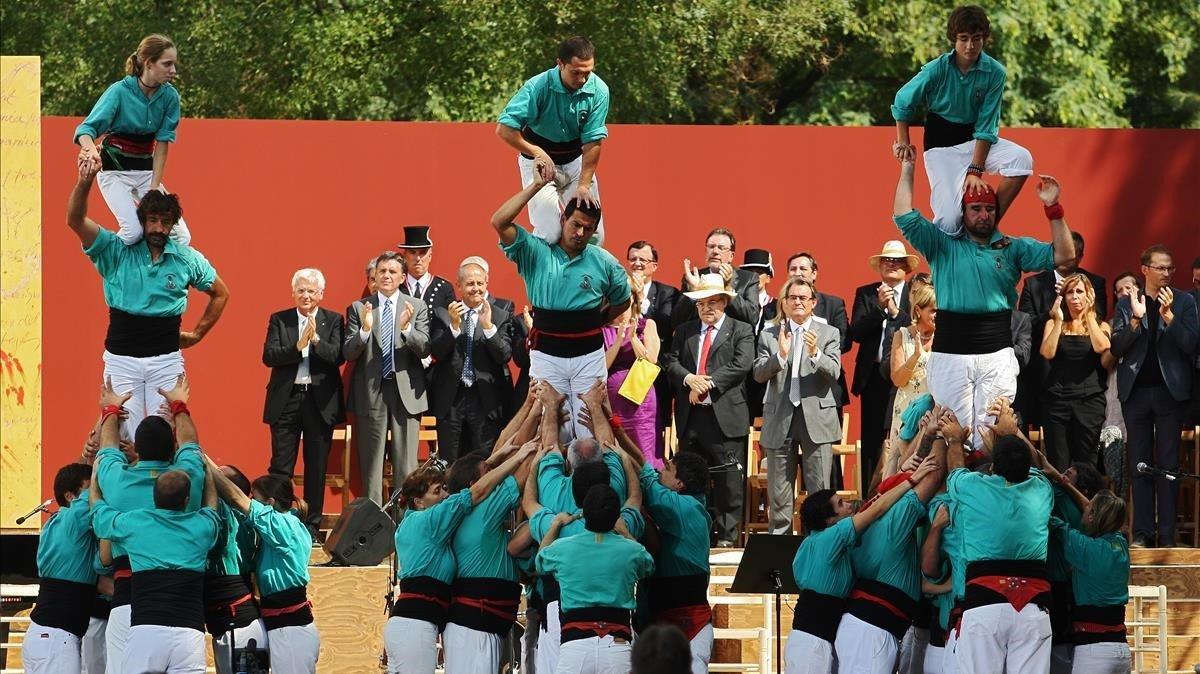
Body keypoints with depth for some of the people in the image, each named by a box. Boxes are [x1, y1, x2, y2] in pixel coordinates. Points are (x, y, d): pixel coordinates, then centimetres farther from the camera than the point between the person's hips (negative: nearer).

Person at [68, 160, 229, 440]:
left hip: (166, 359, 1)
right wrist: (84, 184, -31)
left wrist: (197, 334, 13)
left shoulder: (187, 259, 3)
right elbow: (75, 220, -14)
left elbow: (220, 294, 18)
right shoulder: (117, 251, -2)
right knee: (124, 433, -3)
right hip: (121, 357, -1)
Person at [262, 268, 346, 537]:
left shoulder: (333, 321, 4)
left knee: (317, 467, 6)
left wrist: (316, 340, -23)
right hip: (286, 400, 0)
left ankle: (312, 525, 12)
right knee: (280, 466, 1)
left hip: (320, 401, 0)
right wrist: (298, 345, -19)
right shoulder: (279, 320, 6)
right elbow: (269, 356, -6)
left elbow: (338, 357, -8)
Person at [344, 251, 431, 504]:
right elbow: (348, 353, -1)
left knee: (406, 465, 0)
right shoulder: (358, 308, 5)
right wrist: (364, 330, -19)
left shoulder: (417, 307, 5)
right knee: (371, 464, 3)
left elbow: (425, 349, -4)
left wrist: (407, 328, -22)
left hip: (406, 391, 0)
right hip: (371, 391, 0)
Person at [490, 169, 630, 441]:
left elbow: (622, 301, 18)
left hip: (589, 354, 1)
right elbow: (499, 222, -16)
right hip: (546, 354, -1)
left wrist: (595, 321, 9)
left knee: (590, 431, 0)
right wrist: (536, 186, -17)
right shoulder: (536, 253, -4)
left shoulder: (604, 262, 2)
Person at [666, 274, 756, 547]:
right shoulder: (684, 331, 17)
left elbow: (741, 364, -9)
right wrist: (689, 379, -13)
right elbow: (671, 362, 7)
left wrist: (707, 384, -14)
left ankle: (727, 535, 0)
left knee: (728, 480, -4)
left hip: (725, 416, -4)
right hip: (690, 417, 4)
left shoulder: (741, 331, 5)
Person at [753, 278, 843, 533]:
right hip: (780, 418, 1)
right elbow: (758, 374, -1)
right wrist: (780, 356, -19)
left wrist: (815, 354, -23)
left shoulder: (829, 334, 7)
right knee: (779, 492, 5)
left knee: (820, 489, -2)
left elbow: (834, 372, -5)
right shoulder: (769, 335, 9)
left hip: (816, 416, -1)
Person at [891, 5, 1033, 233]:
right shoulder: (937, 69, -15)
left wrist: (975, 170, -20)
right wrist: (903, 143, 0)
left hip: (977, 139, 2)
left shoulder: (995, 73, -14)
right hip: (942, 145, -2)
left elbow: (986, 127, -14)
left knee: (1021, 158, -28)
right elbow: (903, 102, 1)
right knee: (950, 220, -21)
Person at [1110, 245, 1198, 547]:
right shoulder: (1127, 304, 8)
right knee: (1139, 465, 3)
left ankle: (1167, 535, -1)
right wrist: (1136, 320, -14)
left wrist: (1168, 316, -16)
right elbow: (1116, 348, 1)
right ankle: (1142, 534, 5)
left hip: (1169, 391, -1)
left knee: (1168, 465, -2)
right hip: (1136, 391, 1)